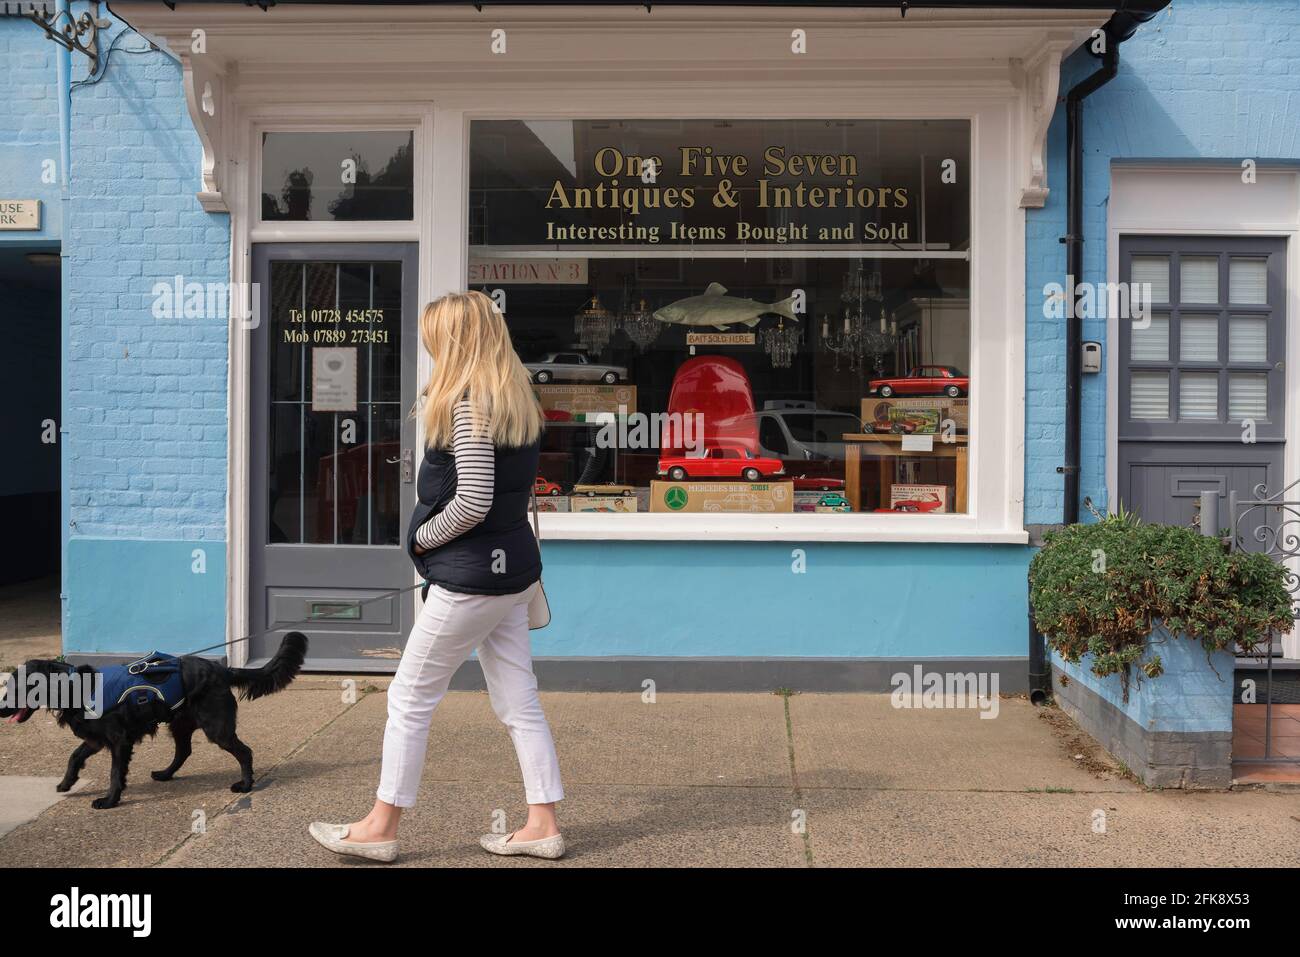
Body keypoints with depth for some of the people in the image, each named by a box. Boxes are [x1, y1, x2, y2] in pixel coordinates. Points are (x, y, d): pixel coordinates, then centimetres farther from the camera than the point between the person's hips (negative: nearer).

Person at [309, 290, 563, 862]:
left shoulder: (468, 404, -17)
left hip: (471, 577, -9)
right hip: (512, 568, 9)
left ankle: (380, 829, 15)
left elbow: (472, 502, -23)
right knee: (519, 704, 12)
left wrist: (422, 537, -8)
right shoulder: (518, 400, 11)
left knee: (410, 698, 4)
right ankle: (542, 826, 17)